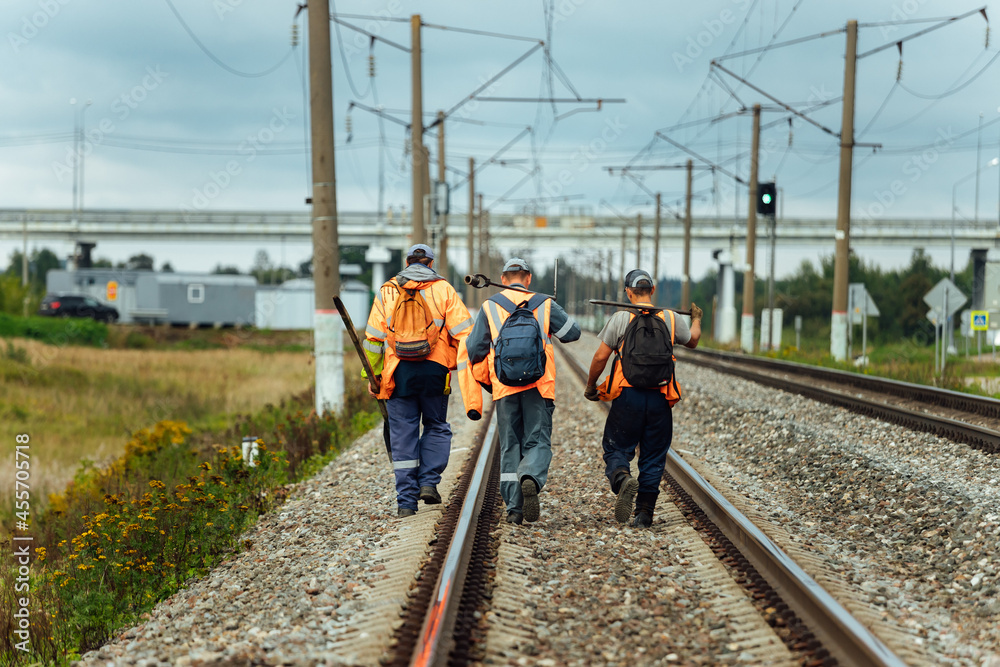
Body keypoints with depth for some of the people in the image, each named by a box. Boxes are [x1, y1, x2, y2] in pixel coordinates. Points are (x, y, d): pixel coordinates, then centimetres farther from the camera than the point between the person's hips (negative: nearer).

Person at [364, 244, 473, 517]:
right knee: (436, 427, 18)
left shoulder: (387, 291, 7)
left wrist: (373, 375, 8)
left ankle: (406, 502, 3)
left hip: (398, 372, 1)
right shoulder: (443, 289, 3)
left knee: (403, 435, 5)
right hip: (434, 372, -1)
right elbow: (463, 333, -4)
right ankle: (429, 482, 3)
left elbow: (373, 338, 4)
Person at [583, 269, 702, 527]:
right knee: (653, 457, 10)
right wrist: (696, 319, 48)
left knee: (617, 448, 8)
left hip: (627, 397, -2)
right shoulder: (671, 319, 6)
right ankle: (645, 513, 7)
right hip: (660, 399, 2)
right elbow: (692, 341, 26)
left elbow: (600, 357, -4)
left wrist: (590, 387, 12)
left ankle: (623, 478, -24)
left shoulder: (620, 318, -3)